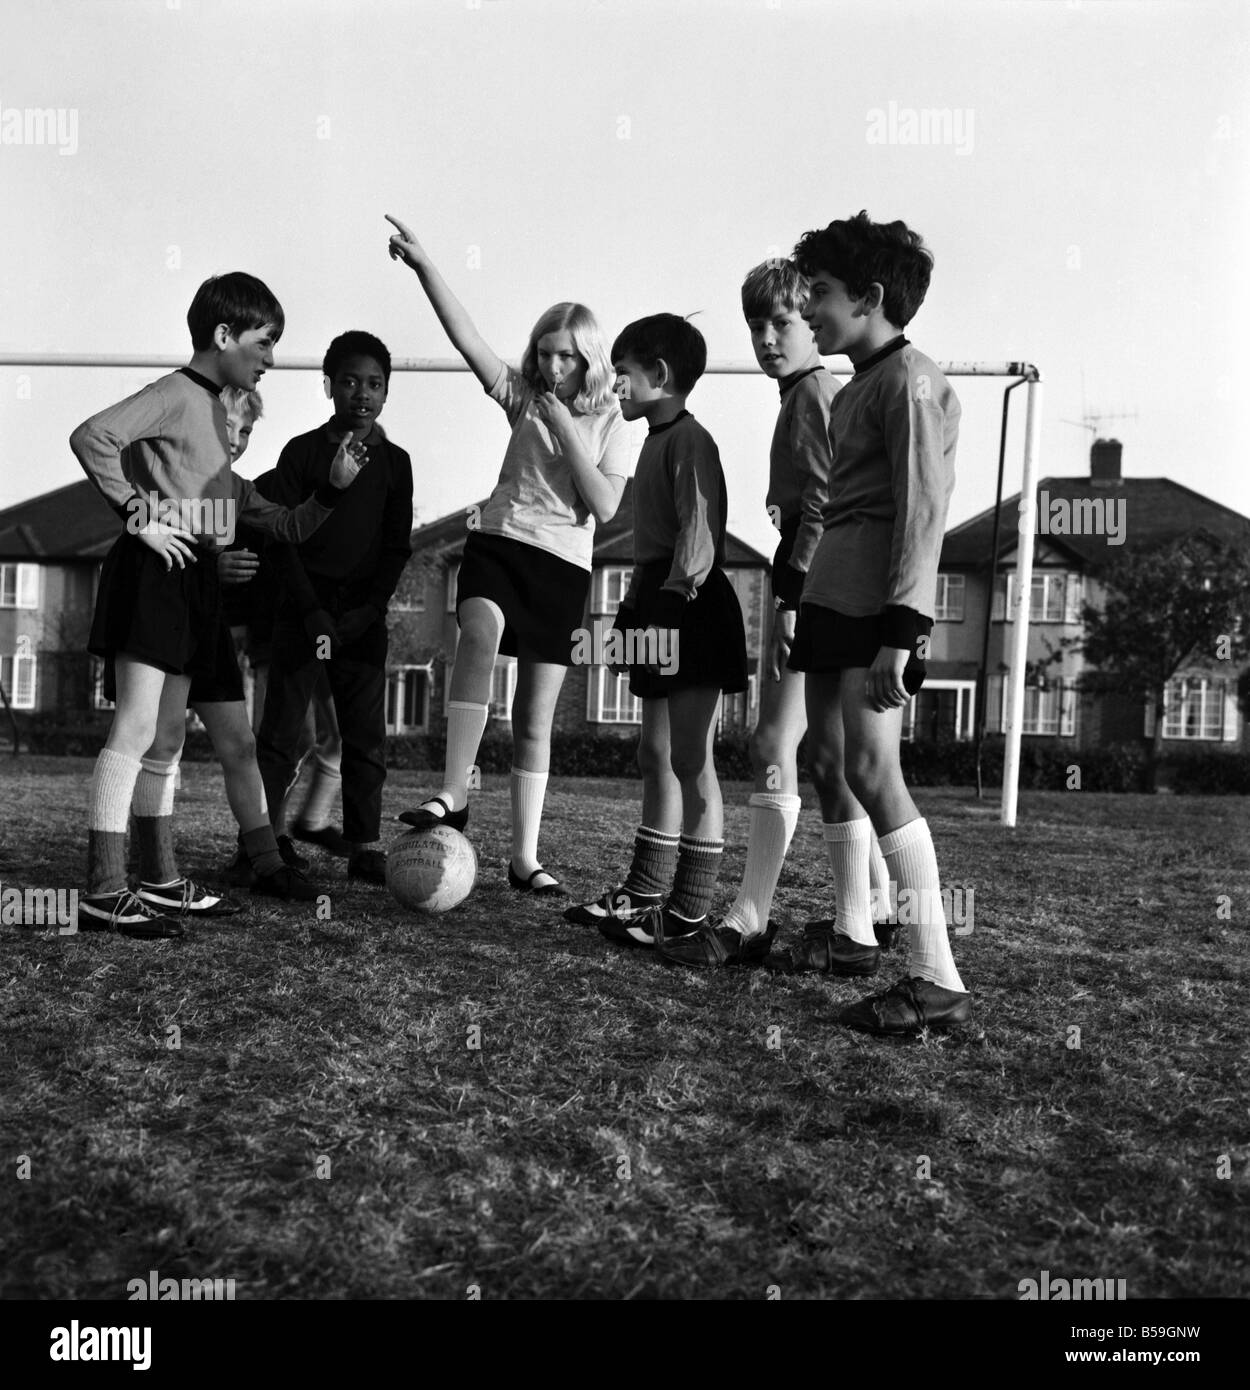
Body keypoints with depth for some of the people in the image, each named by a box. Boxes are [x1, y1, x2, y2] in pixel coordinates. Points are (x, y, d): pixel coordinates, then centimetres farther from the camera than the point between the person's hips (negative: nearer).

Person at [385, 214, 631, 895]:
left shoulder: (608, 422, 5)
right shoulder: (523, 397, 7)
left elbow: (605, 506, -7)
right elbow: (465, 335, -5)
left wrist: (565, 430, -12)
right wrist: (423, 266, -16)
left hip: (563, 566, 0)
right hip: (498, 542, 0)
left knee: (535, 719, 2)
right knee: (480, 633, -35)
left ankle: (525, 858, 10)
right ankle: (453, 792, -36)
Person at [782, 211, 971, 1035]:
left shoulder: (911, 381, -9)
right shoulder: (856, 388, 18)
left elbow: (921, 513, -18)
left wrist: (902, 632, -25)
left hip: (879, 604, -10)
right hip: (832, 595, 10)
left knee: (871, 770, -16)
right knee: (828, 761, 12)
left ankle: (939, 981, -13)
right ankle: (853, 936, 26)